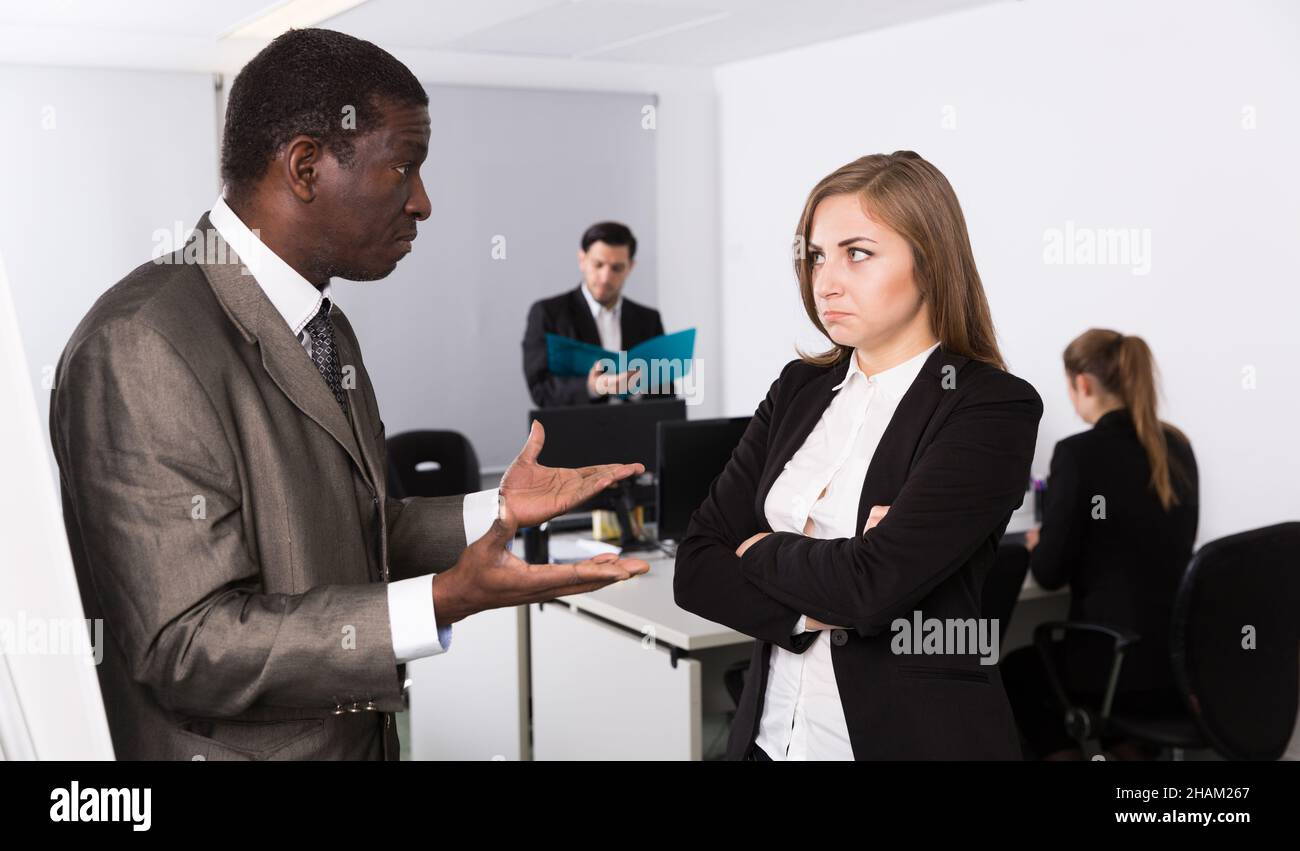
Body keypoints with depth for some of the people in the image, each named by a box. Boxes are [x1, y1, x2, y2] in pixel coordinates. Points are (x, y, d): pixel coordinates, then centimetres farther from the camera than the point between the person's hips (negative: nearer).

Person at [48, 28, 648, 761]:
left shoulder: (324, 325, 8)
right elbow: (190, 645, -24)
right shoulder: (144, 346, -22)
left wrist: (495, 511, 1)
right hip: (230, 743, -8)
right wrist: (442, 605, -29)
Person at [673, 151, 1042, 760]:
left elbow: (874, 582, -25)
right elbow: (696, 571, -3)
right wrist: (819, 609, -18)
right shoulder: (800, 388, 3)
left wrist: (761, 549, -8)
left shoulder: (993, 407, -14)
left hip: (918, 733, -5)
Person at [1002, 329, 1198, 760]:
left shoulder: (1079, 452, -16)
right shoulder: (1179, 446, 4)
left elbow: (1050, 573, -12)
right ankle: (1128, 747, 18)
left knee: (1016, 671, 26)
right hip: (1187, 662, 6)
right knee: (1045, 653, 33)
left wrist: (1035, 545, 10)